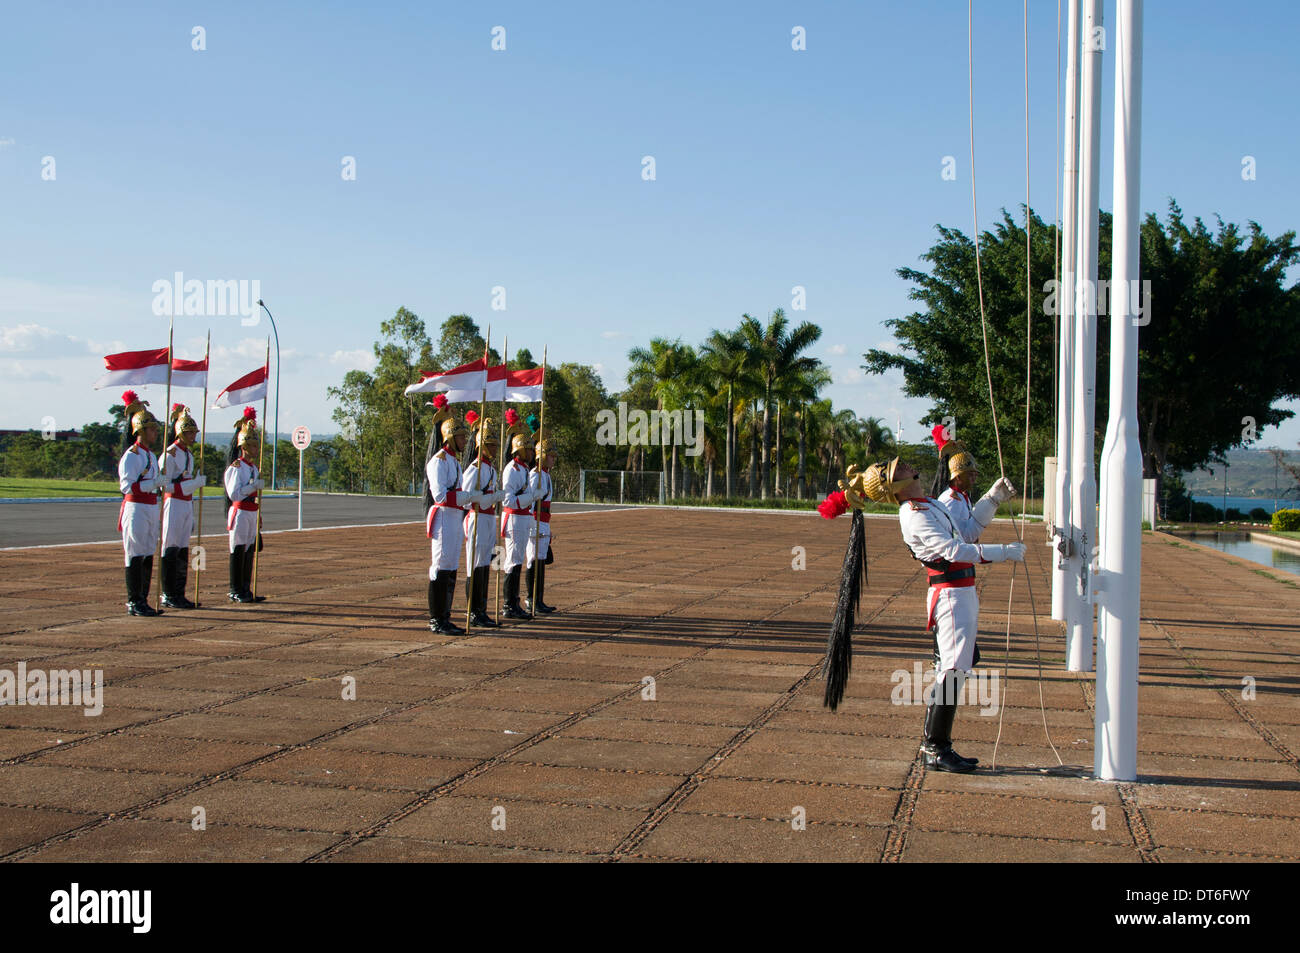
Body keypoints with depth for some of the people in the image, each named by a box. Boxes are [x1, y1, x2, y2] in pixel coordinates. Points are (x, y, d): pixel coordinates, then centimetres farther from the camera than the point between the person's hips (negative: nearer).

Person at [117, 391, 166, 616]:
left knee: (148, 555, 10)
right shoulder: (131, 455, -10)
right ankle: (133, 602, -2)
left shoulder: (151, 455, 17)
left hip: (151, 508, 9)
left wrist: (161, 482, 10)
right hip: (136, 508, -9)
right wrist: (155, 482, -21)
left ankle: (143, 601, 15)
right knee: (135, 556, -5)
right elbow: (127, 485, -18)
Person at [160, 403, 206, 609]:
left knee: (183, 552, 9)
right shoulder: (170, 454, -11)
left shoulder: (189, 454, 16)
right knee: (170, 552, -5)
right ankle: (168, 596, -1)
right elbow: (165, 485, -15)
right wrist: (194, 483, -19)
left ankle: (179, 595, 13)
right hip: (174, 505, -8)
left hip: (187, 505, 8)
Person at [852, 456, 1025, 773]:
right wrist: (1003, 552, -25)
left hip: (963, 591, 10)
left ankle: (931, 741, 19)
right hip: (951, 595, -10)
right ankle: (937, 750, -10)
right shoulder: (914, 516, -17)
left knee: (949, 669, 12)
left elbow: (968, 527, 33)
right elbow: (954, 550, -26)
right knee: (953, 669, -12)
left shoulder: (930, 504, 16)